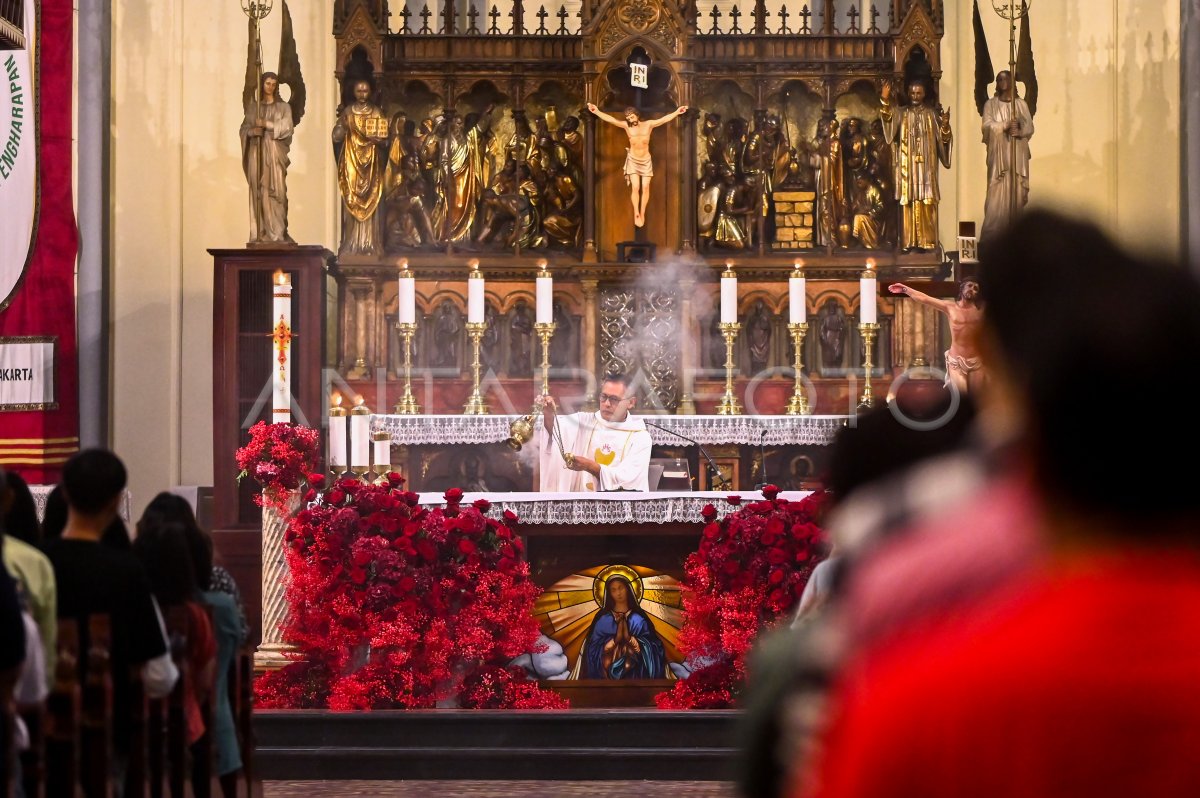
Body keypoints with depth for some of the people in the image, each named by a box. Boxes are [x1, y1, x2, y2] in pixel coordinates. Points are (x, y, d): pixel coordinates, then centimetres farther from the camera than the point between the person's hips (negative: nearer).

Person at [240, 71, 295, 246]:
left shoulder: (283, 107, 8)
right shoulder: (252, 106, 13)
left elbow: (286, 127, -4)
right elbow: (244, 128, 9)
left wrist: (266, 124, -12)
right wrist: (252, 131, -12)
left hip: (275, 153, -2)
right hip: (256, 152, 2)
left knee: (276, 191, -9)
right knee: (258, 192, -3)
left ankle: (278, 233, -10)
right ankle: (260, 233, -5)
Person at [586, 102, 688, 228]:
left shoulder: (649, 125, -10)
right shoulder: (626, 126, -12)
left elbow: (664, 119, -17)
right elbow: (611, 119, -22)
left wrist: (677, 112, -30)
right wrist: (597, 111, -34)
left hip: (646, 161, 1)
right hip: (633, 160, -1)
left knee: (645, 188, 1)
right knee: (635, 188, -7)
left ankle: (642, 213, 12)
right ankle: (636, 214, 0)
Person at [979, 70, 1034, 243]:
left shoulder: (1021, 104, 13)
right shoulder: (990, 104, 8)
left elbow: (1030, 127, 2)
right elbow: (987, 125, -6)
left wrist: (1020, 130, -19)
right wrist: (1006, 125, -21)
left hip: (1018, 156, 2)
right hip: (998, 156, -2)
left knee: (1016, 195, -3)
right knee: (997, 197, -9)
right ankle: (990, 239, -12)